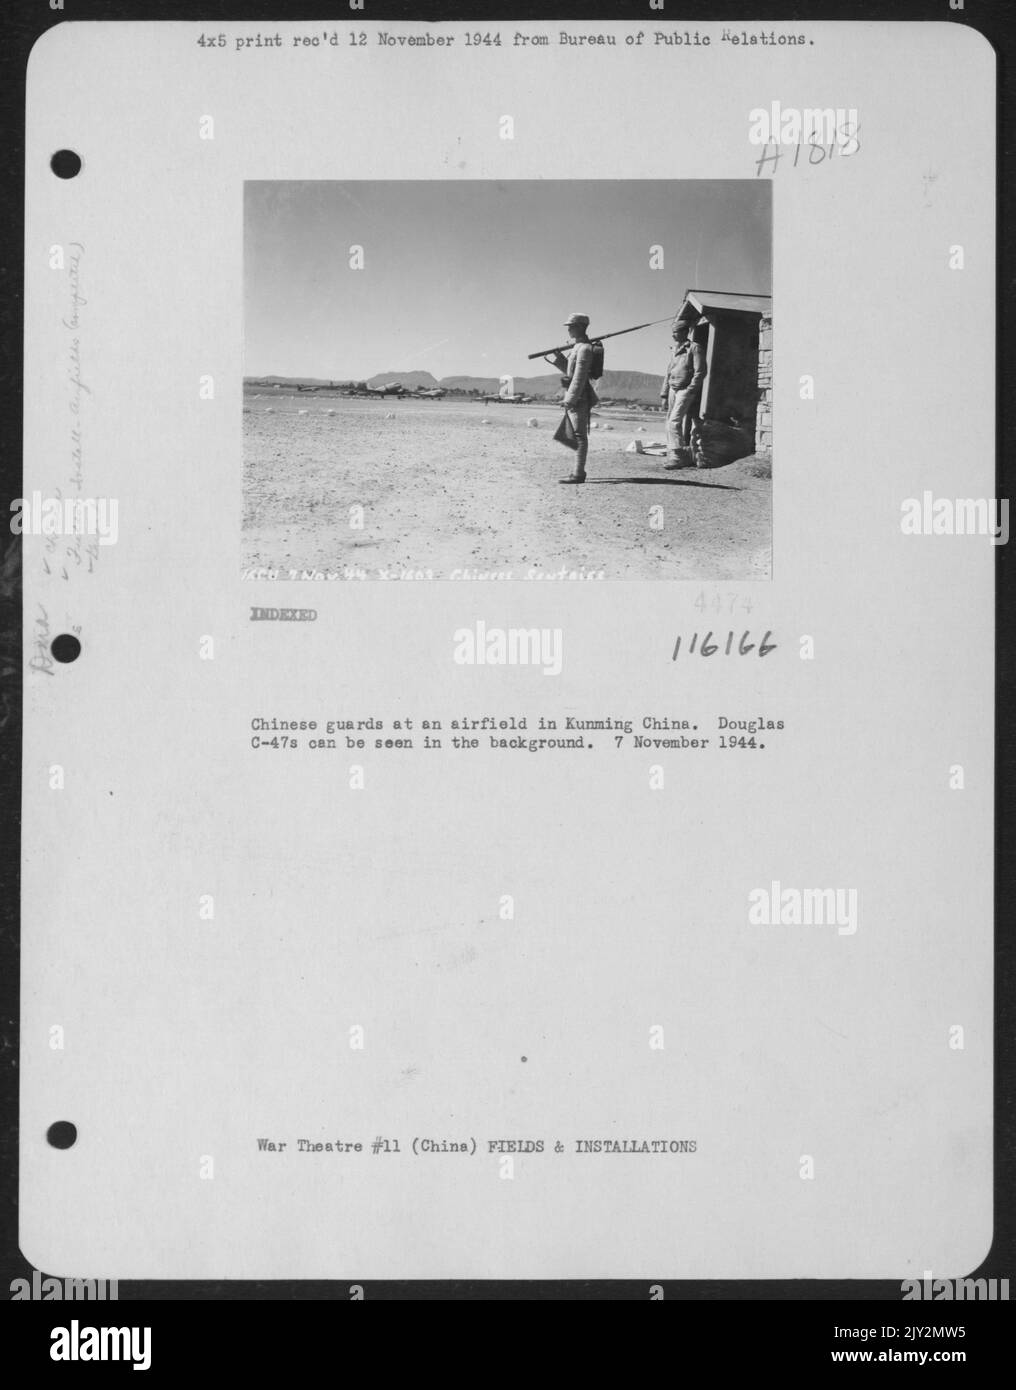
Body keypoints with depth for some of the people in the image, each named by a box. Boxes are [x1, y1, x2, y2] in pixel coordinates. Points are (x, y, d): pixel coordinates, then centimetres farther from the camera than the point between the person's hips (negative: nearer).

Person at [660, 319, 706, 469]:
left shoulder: (694, 348, -5)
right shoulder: (674, 350, 17)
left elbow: (700, 372, -11)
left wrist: (690, 390, -17)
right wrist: (664, 395, 15)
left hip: (686, 390, -8)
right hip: (673, 389, 8)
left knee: (674, 421, -18)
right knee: (670, 423, 3)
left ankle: (677, 456, -19)